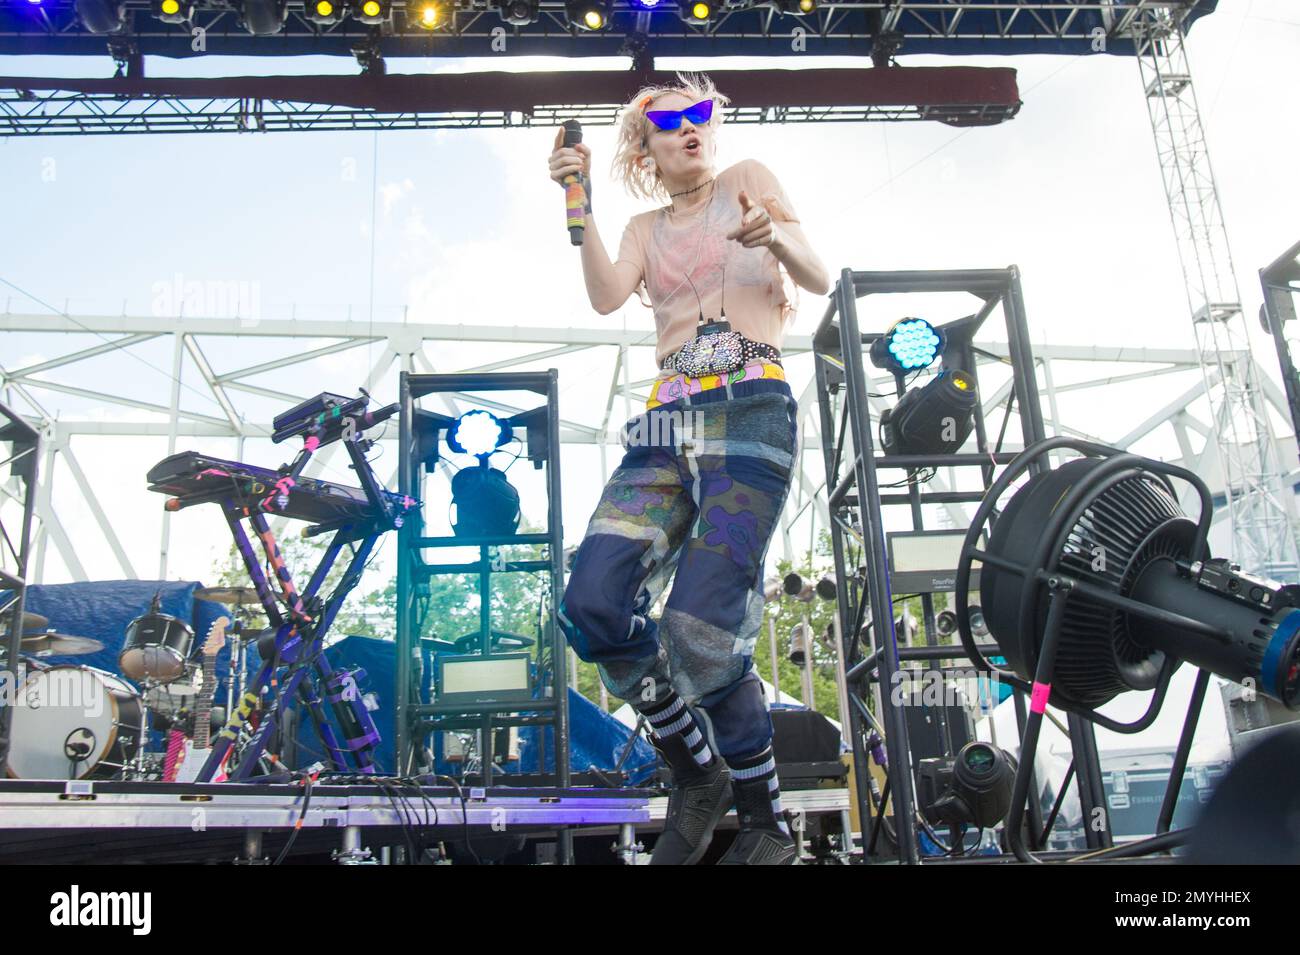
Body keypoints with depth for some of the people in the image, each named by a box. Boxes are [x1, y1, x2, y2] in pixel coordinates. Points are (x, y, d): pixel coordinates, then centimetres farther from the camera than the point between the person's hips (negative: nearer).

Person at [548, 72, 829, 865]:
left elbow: (820, 279, 4)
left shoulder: (746, 179, 13)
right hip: (669, 424, 5)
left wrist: (777, 236, -17)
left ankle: (766, 823, 2)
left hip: (752, 412, -4)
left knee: (700, 629, -20)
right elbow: (607, 296, 4)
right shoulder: (646, 229, 23)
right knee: (593, 603, -16)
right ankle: (698, 776, 6)